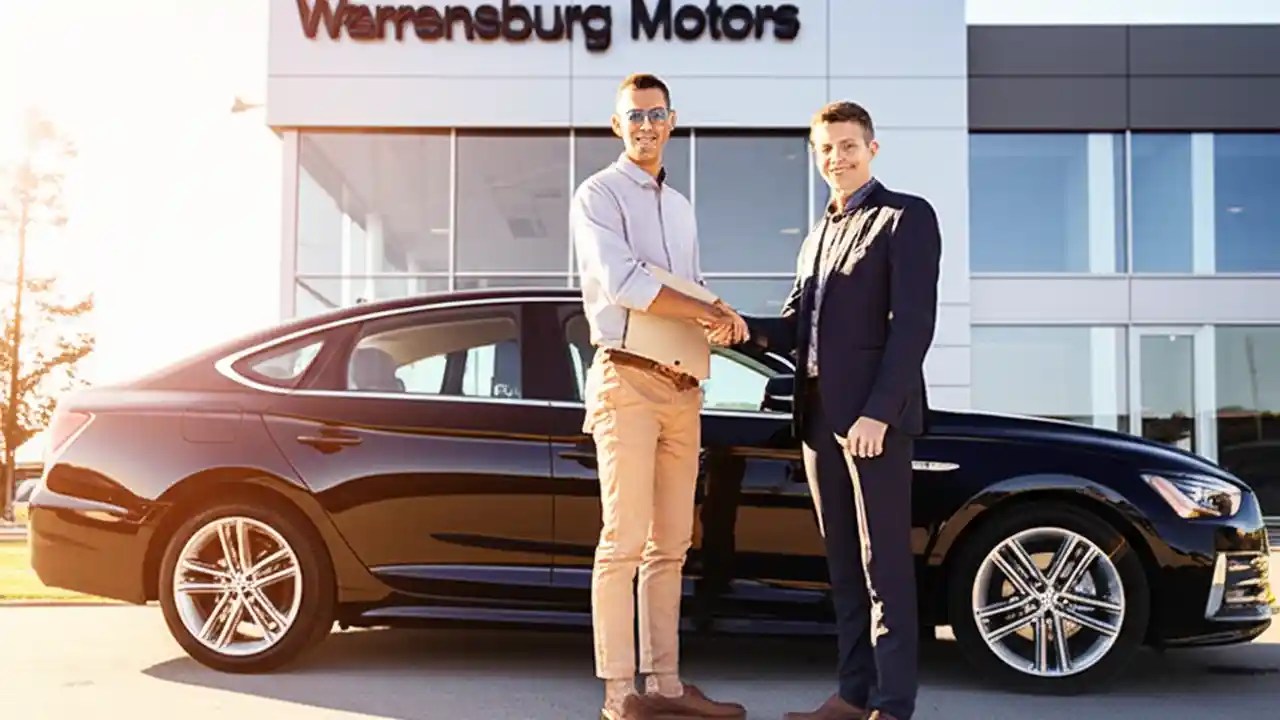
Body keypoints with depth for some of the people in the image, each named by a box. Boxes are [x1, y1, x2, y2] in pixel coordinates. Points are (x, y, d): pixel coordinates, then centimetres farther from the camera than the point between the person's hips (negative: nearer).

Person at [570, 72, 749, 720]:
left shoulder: (680, 206, 22)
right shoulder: (599, 195, -1)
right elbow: (620, 281, -16)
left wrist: (721, 319, 0)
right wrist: (707, 312, -14)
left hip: (682, 387, 7)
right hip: (627, 381, -7)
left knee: (669, 545, 8)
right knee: (624, 541, -7)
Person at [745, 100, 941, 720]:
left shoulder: (906, 217, -1)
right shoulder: (817, 235, 23)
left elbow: (913, 322, -11)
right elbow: (794, 327, 16)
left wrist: (878, 411, -19)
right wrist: (746, 329, -5)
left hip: (872, 414, -7)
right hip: (819, 414, 7)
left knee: (884, 562, -4)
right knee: (843, 563, 10)